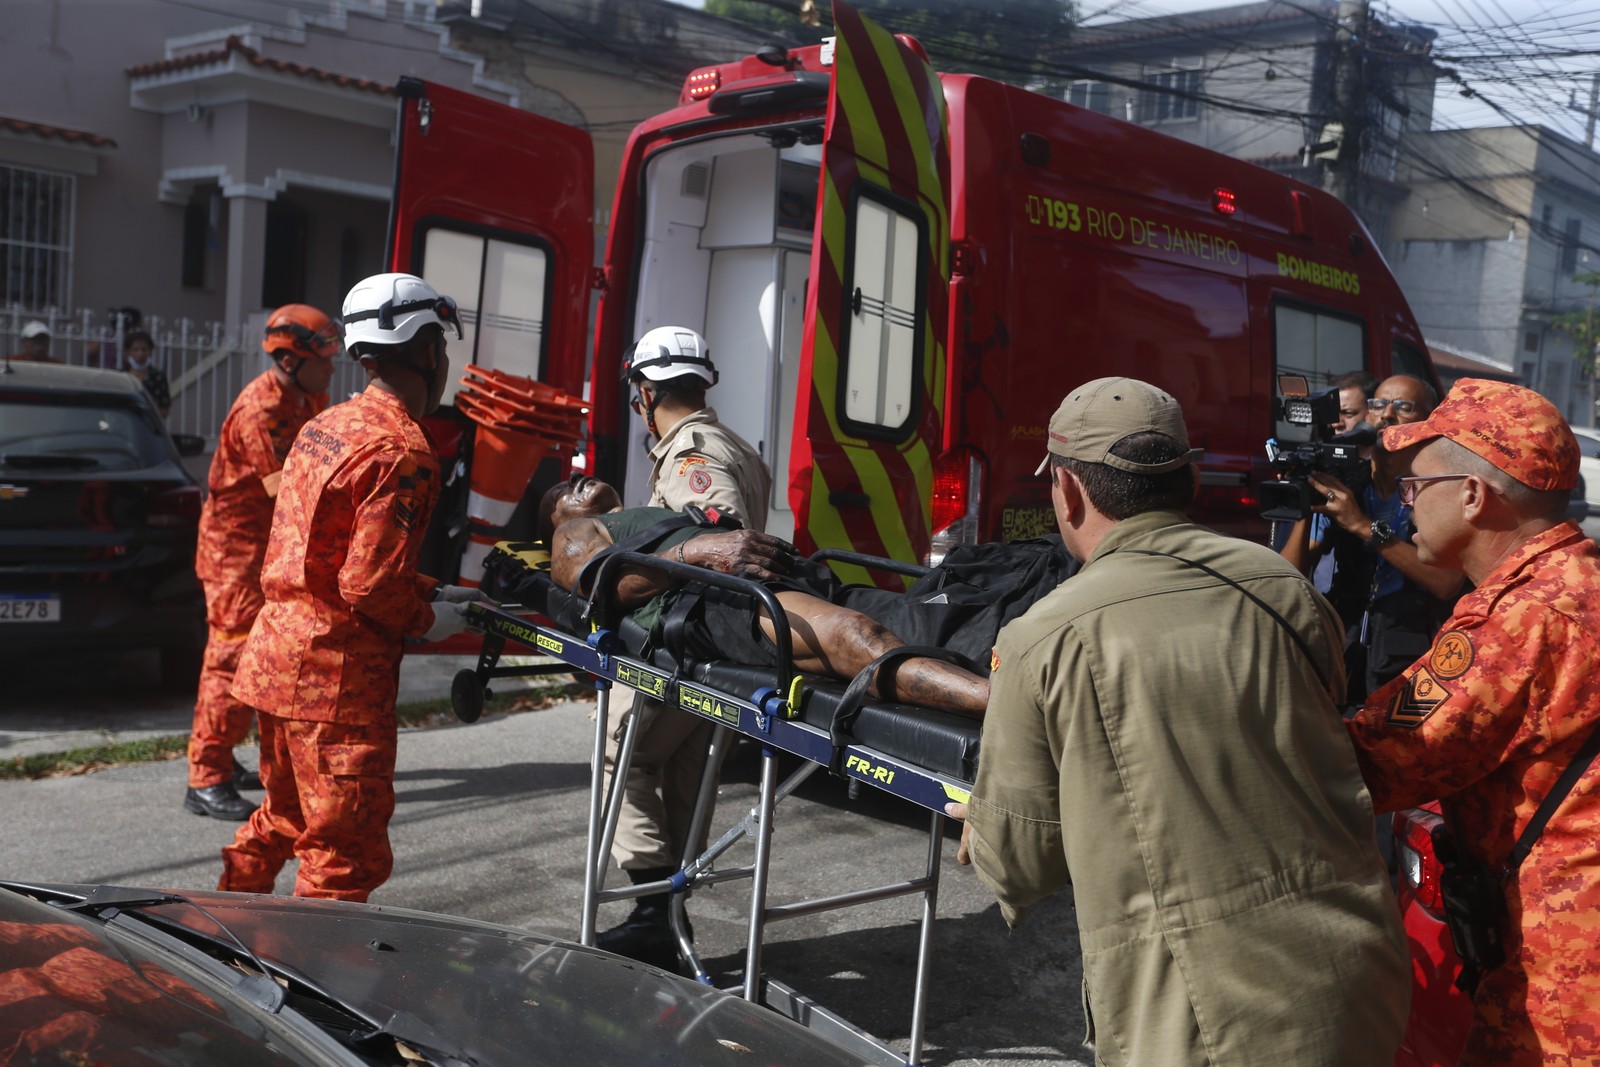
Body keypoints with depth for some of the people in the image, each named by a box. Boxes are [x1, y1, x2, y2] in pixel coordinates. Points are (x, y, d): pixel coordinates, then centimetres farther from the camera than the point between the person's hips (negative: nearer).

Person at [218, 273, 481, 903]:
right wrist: (428, 620, -4)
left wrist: (429, 591, 13)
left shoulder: (324, 427, 12)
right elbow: (370, 583, -23)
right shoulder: (402, 453, -18)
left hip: (274, 657, 10)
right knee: (348, 855, 1)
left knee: (286, 818, 26)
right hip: (335, 677, -10)